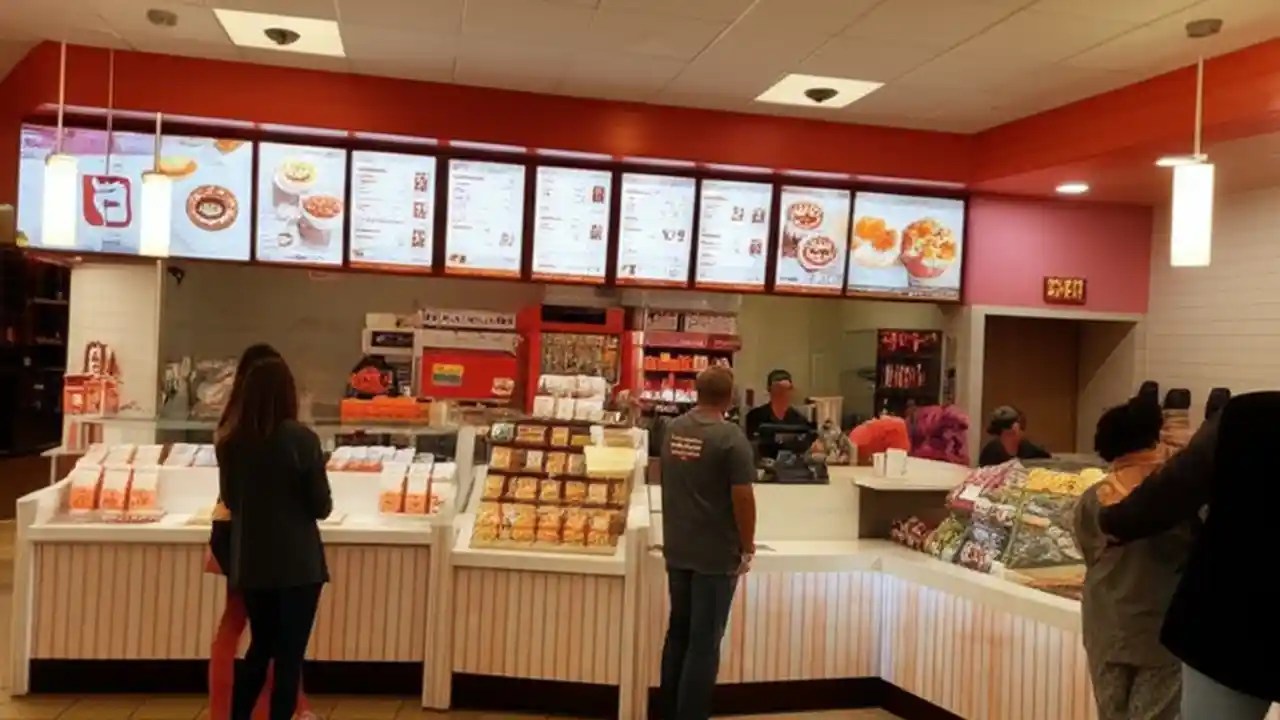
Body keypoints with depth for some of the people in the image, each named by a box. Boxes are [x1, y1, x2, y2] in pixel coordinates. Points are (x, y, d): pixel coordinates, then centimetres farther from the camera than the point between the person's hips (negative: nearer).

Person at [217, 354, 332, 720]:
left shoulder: (229, 440, 0)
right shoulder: (301, 439, -15)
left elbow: (230, 501, 12)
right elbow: (322, 507, -9)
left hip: (250, 563, 5)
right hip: (297, 563, -5)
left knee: (260, 647, 21)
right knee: (289, 655, 6)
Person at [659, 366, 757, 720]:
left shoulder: (673, 430, 5)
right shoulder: (731, 436, -16)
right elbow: (742, 497, -17)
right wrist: (747, 549, -6)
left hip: (677, 550, 6)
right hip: (716, 554, -6)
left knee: (678, 633, 16)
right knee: (704, 642, 2)